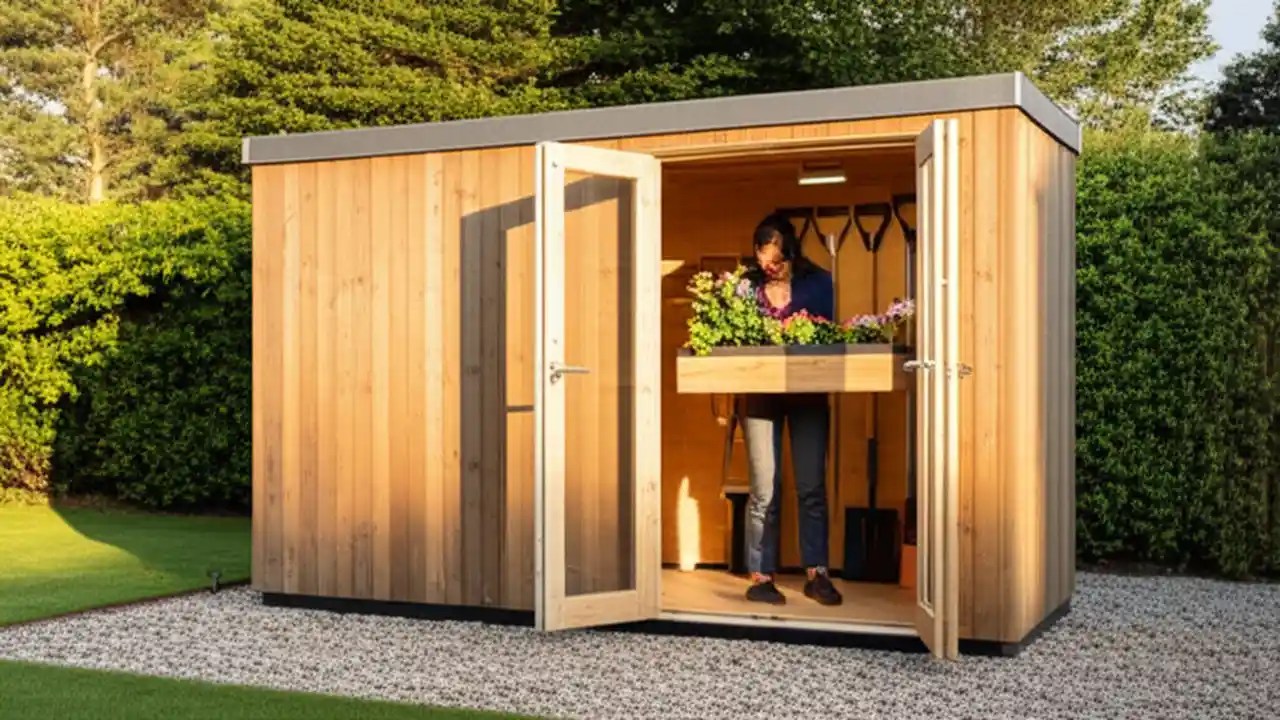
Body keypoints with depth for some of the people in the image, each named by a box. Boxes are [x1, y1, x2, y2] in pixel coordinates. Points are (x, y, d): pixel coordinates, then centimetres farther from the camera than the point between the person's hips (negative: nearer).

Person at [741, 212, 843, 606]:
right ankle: (761, 577, 5)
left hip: (808, 395, 1)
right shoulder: (747, 286, -2)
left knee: (812, 488, 4)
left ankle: (816, 574, 11)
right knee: (764, 492, -1)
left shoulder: (818, 283, -2)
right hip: (761, 394, -1)